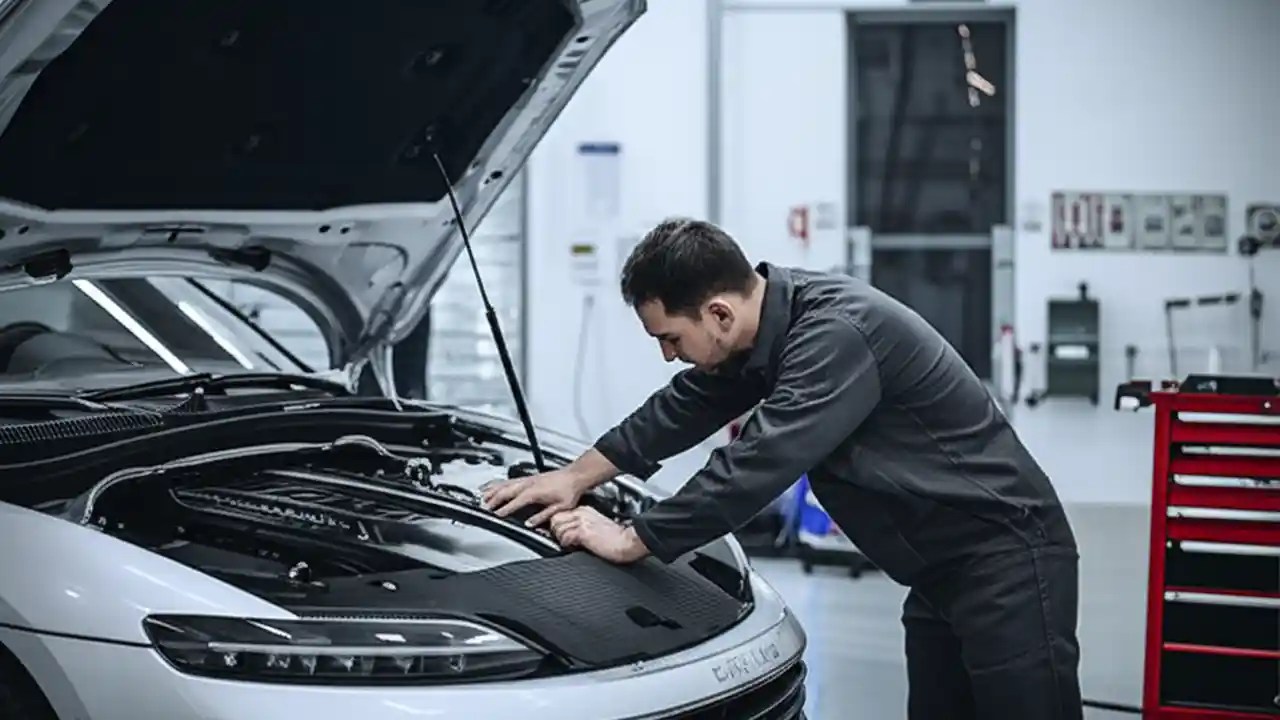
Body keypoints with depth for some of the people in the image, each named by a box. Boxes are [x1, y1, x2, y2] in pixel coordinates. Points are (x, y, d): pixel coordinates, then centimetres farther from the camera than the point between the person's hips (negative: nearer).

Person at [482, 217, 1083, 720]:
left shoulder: (835, 335, -27)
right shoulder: (771, 325, 3)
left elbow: (755, 466, -29)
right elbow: (682, 410, 15)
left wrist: (630, 541, -19)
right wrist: (576, 476, 13)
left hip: (1006, 557, -10)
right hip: (941, 566, 10)